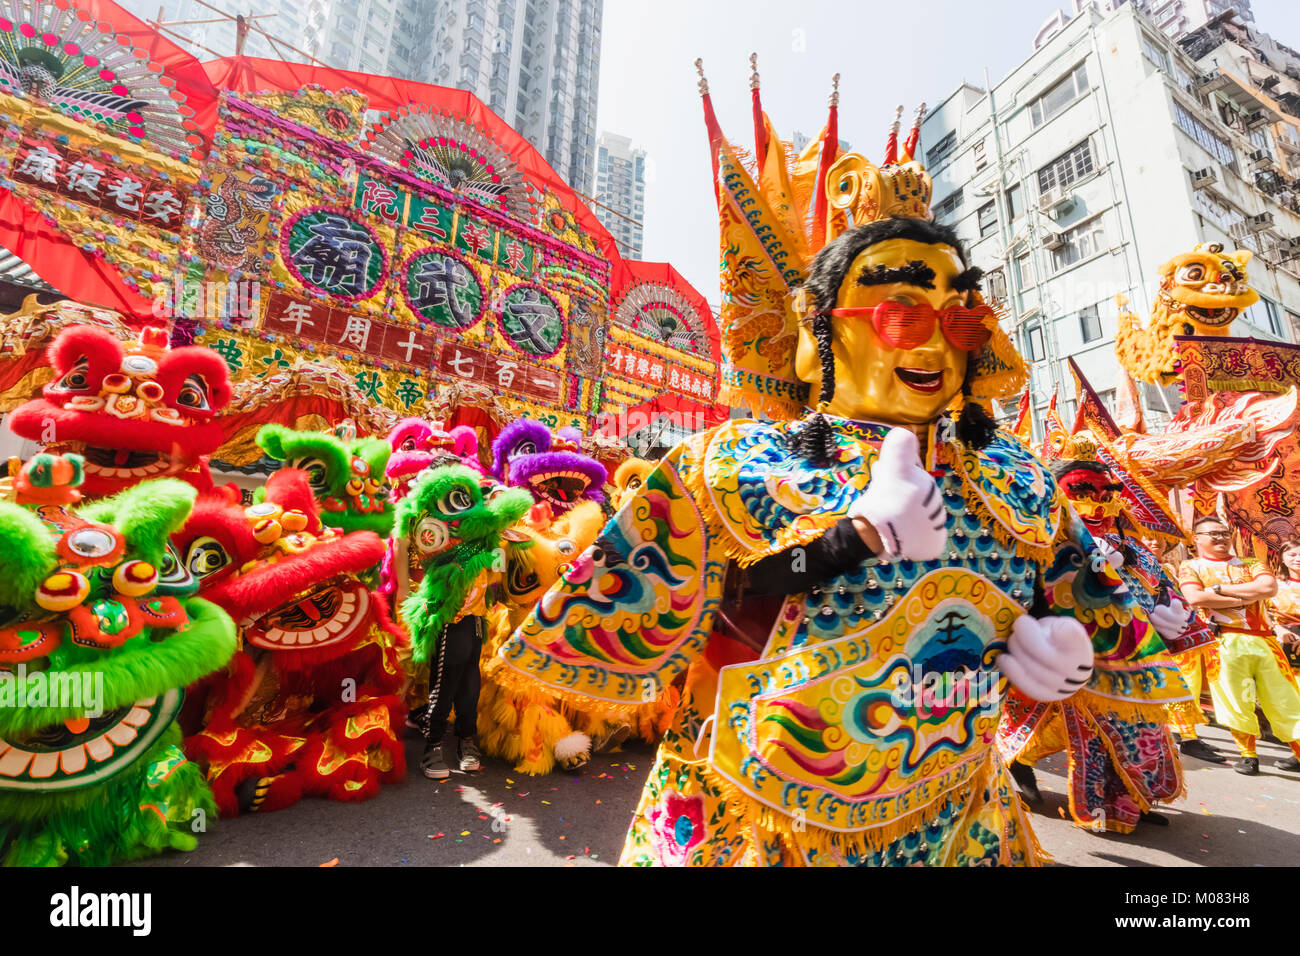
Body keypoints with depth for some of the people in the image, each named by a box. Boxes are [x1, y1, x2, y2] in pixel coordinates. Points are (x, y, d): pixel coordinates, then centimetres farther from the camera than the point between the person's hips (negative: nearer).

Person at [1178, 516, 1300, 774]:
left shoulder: (1250, 564, 16)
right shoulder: (1191, 566, 6)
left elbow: (1269, 588, -4)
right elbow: (1195, 598, -12)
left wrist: (1220, 589, -7)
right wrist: (1244, 598, -6)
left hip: (1264, 640, 3)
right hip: (1224, 643, -3)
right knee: (1235, 701, 1)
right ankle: (1248, 755, 14)